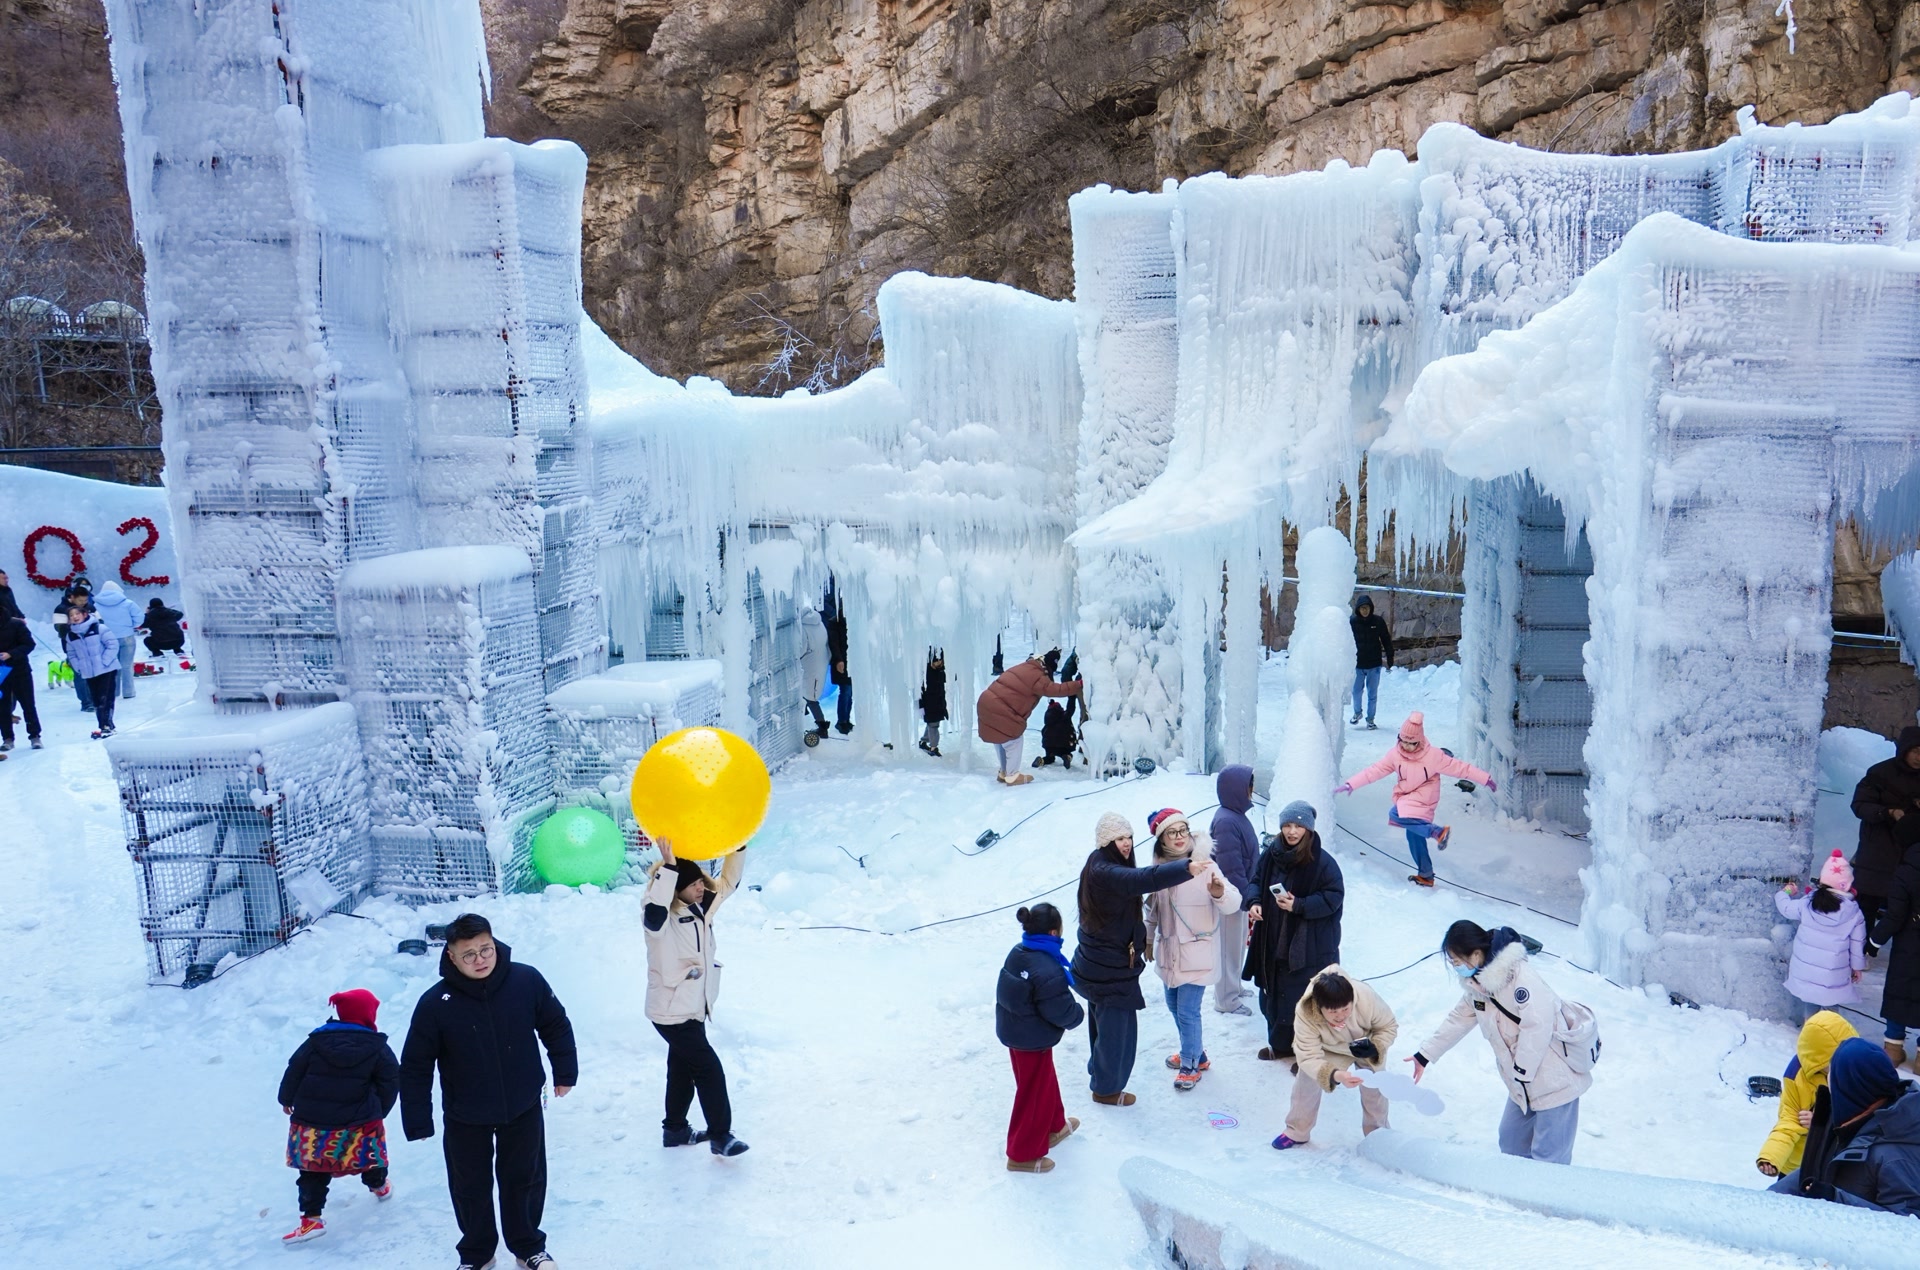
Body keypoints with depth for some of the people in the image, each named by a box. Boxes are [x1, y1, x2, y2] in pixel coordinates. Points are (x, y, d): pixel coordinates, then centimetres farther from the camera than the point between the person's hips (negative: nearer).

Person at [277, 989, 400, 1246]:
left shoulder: (316, 1041, -2)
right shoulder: (377, 1048, -6)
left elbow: (294, 1071, 5)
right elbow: (390, 1083, -2)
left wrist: (286, 1100, 24)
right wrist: (378, 1113, 14)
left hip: (313, 1123, 0)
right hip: (361, 1123, 0)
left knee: (313, 1172, 8)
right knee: (369, 1154, 25)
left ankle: (311, 1218, 0)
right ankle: (379, 1185, 46)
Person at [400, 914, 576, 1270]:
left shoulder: (526, 981, -19)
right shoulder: (435, 1004, -21)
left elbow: (556, 1026, -2)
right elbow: (415, 1067, -11)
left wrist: (565, 1073, 5)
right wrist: (418, 1121, -8)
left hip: (523, 1107, 1)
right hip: (465, 1118, 0)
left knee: (524, 1178, 16)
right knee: (471, 1187, 16)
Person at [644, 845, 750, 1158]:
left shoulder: (700, 907, 1)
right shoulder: (663, 918, -22)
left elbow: (728, 882, 7)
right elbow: (653, 914, -47)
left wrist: (737, 847, -8)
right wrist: (668, 867, -50)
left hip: (693, 1009, 8)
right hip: (672, 1011, -8)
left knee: (683, 1070, 19)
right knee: (710, 1070, -6)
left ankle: (675, 1130, 33)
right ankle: (720, 1136, 3)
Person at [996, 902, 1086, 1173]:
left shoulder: (1018, 952, -4)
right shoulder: (1048, 970, -31)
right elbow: (1061, 1011, -27)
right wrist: (1079, 1014, -3)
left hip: (1013, 1031, 9)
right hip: (1033, 1040, -9)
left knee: (1046, 1082, 29)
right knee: (1033, 1095, 10)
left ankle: (1054, 1126, 51)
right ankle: (1022, 1155, 25)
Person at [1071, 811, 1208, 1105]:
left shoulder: (1104, 866, 5)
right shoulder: (1103, 871, -30)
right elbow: (1140, 880, -47)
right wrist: (1185, 868, -58)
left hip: (1102, 962, 10)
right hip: (1110, 967, -10)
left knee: (1106, 1022, 27)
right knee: (1117, 1026, 6)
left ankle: (1099, 1072, 46)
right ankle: (1107, 1088, 22)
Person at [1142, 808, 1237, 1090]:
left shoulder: (1204, 865, -18)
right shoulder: (1159, 868, -3)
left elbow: (1232, 904, -25)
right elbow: (1152, 907, 12)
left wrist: (1220, 892, -47)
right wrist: (1148, 939, 17)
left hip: (1197, 952, -6)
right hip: (1169, 951, 6)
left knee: (1187, 1011, -3)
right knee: (1174, 1006, 18)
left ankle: (1190, 1065, 19)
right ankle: (1195, 1053, 41)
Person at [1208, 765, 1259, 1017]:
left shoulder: (1237, 815, 5)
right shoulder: (1226, 822, -27)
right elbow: (1230, 867, -26)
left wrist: (1249, 895, 20)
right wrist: (1245, 897, -20)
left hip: (1241, 893, 10)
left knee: (1238, 943, 23)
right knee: (1229, 946, 5)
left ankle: (1232, 986, 40)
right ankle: (1226, 999, 19)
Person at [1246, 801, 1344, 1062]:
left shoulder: (1322, 862, -17)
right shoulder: (1271, 854, -1)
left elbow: (1334, 897, -14)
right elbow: (1257, 881, 12)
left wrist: (1298, 905, -24)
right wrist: (1255, 903, -7)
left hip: (1309, 946, -6)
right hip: (1273, 941, 6)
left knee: (1304, 997, -1)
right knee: (1274, 994, 17)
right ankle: (1281, 1045, 36)